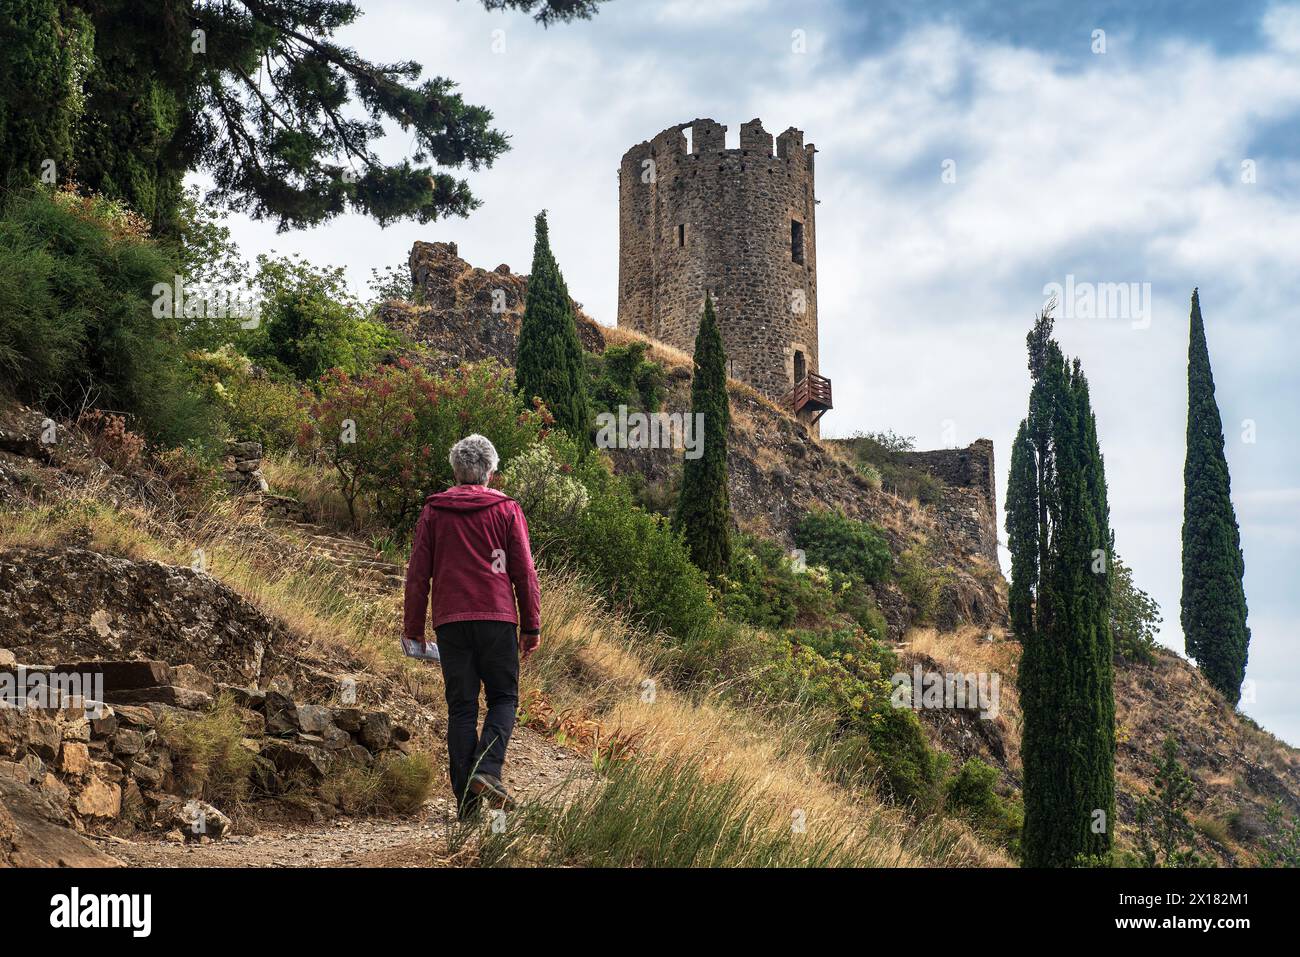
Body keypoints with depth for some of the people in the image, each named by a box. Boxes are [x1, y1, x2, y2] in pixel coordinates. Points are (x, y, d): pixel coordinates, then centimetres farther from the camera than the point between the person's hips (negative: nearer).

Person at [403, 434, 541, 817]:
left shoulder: (433, 511, 8)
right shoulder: (506, 509, 4)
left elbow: (418, 573, 6)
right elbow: (524, 572, 3)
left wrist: (413, 627, 12)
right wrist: (532, 626, 7)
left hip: (450, 621, 2)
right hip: (497, 617, -1)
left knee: (461, 707, 5)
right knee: (503, 699, 9)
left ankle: (466, 799, 2)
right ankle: (487, 769, -14)